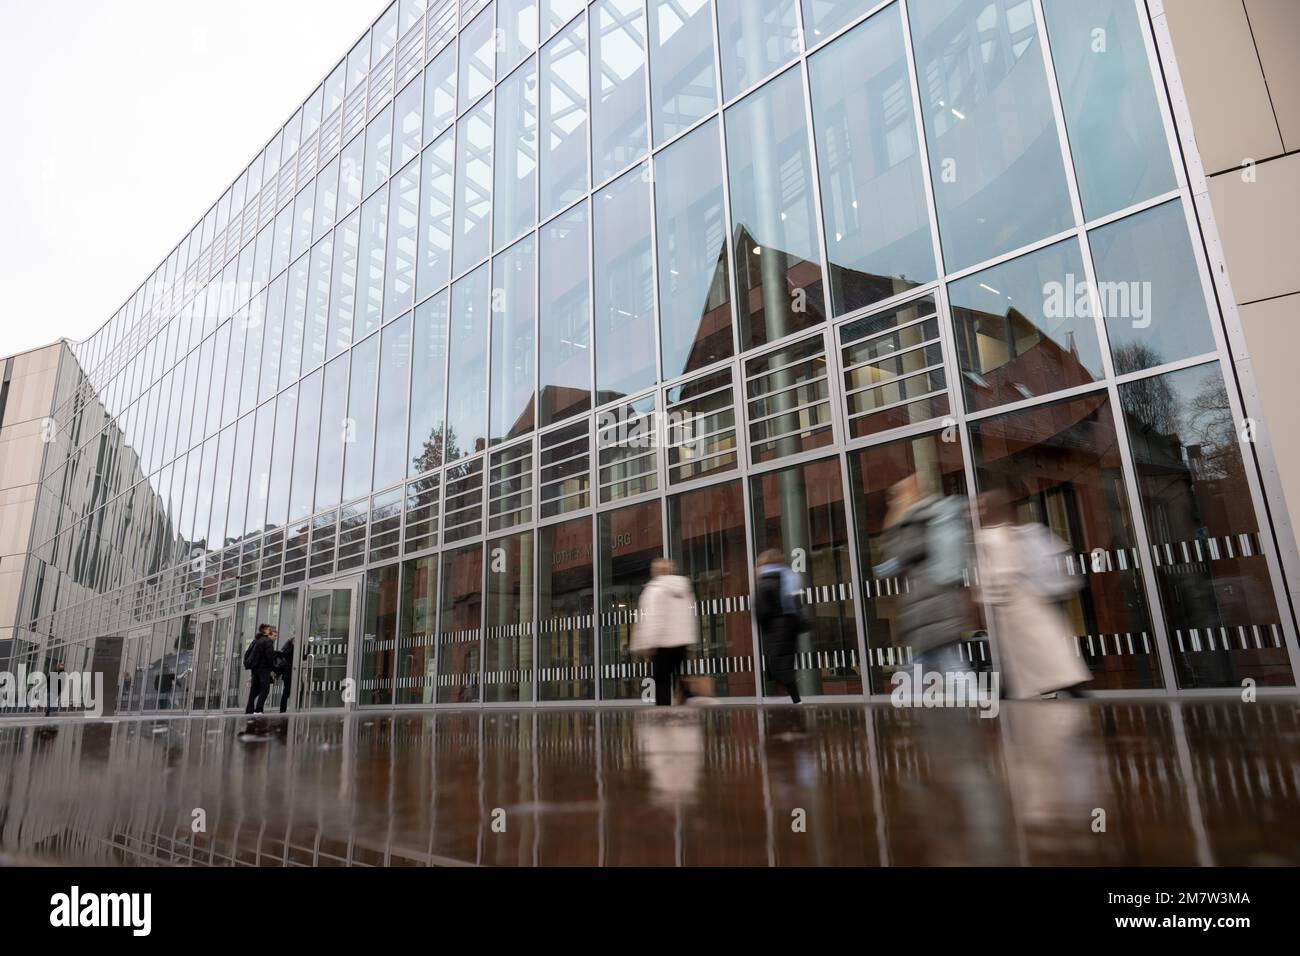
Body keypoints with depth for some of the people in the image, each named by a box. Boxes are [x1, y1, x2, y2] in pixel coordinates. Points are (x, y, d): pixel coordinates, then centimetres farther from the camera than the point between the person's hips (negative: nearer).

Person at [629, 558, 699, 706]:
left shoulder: (653, 589, -7)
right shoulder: (685, 589, 13)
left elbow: (650, 619, -15)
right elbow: (690, 617, 15)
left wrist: (646, 644, -15)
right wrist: (691, 642, 18)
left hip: (663, 642, -6)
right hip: (682, 640, 6)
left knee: (662, 681, 0)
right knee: (681, 679, 10)